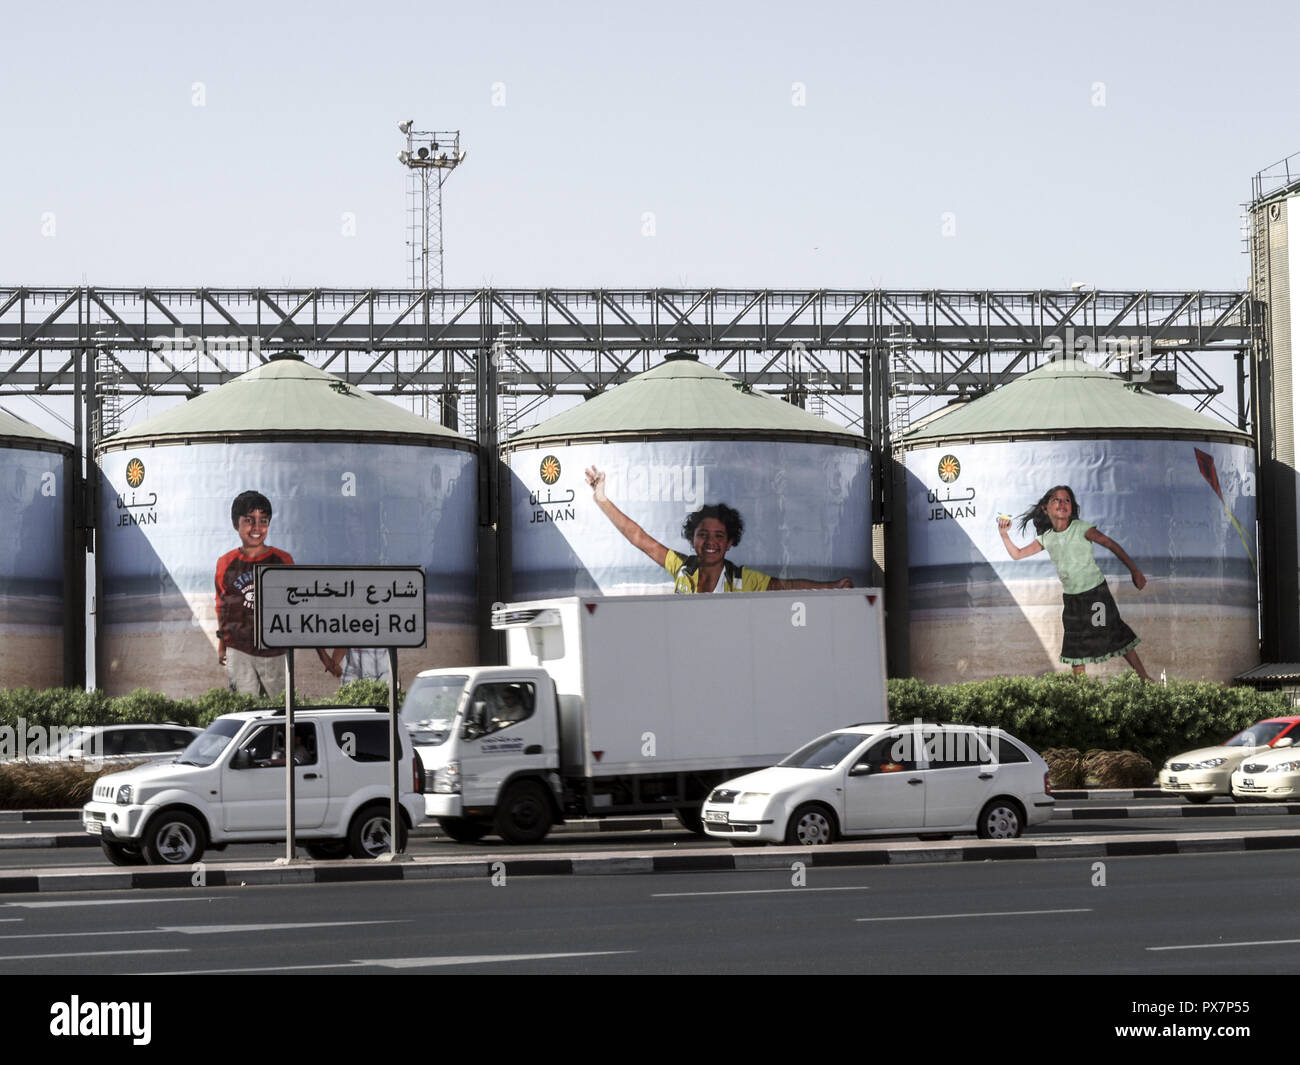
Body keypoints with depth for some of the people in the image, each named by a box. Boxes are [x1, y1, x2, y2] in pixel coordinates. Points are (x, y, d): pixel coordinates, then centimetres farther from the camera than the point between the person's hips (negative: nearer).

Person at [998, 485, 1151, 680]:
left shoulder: (1081, 529, -13)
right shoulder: (1046, 538, 2)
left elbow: (1111, 545, -14)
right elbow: (1017, 554, 8)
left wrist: (1134, 571, -18)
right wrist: (1004, 535, -8)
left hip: (1096, 591, -5)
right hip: (1071, 597, 5)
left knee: (1118, 635, -2)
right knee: (1076, 645, 8)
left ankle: (1144, 677, 8)